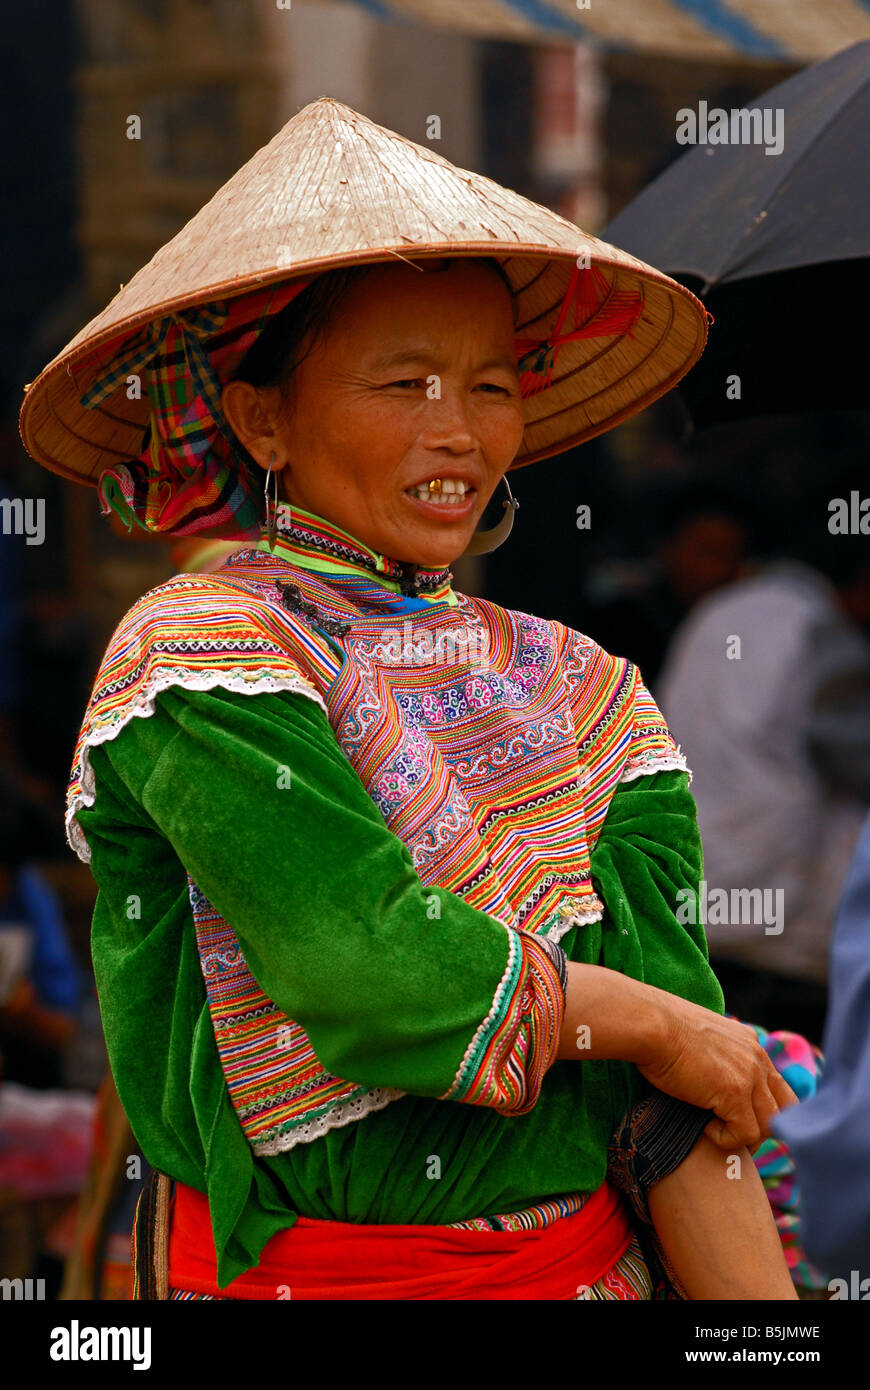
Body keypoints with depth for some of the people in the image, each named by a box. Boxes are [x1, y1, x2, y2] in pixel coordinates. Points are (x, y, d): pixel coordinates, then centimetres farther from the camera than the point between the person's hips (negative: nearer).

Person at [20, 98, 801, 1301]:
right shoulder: (200, 653, -10)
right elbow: (365, 958, -22)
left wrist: (757, 1296, -15)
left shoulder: (578, 691, 5)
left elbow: (683, 1104, -3)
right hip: (302, 1266, -5)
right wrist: (651, 1021, -11)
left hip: (594, 1266, 5)